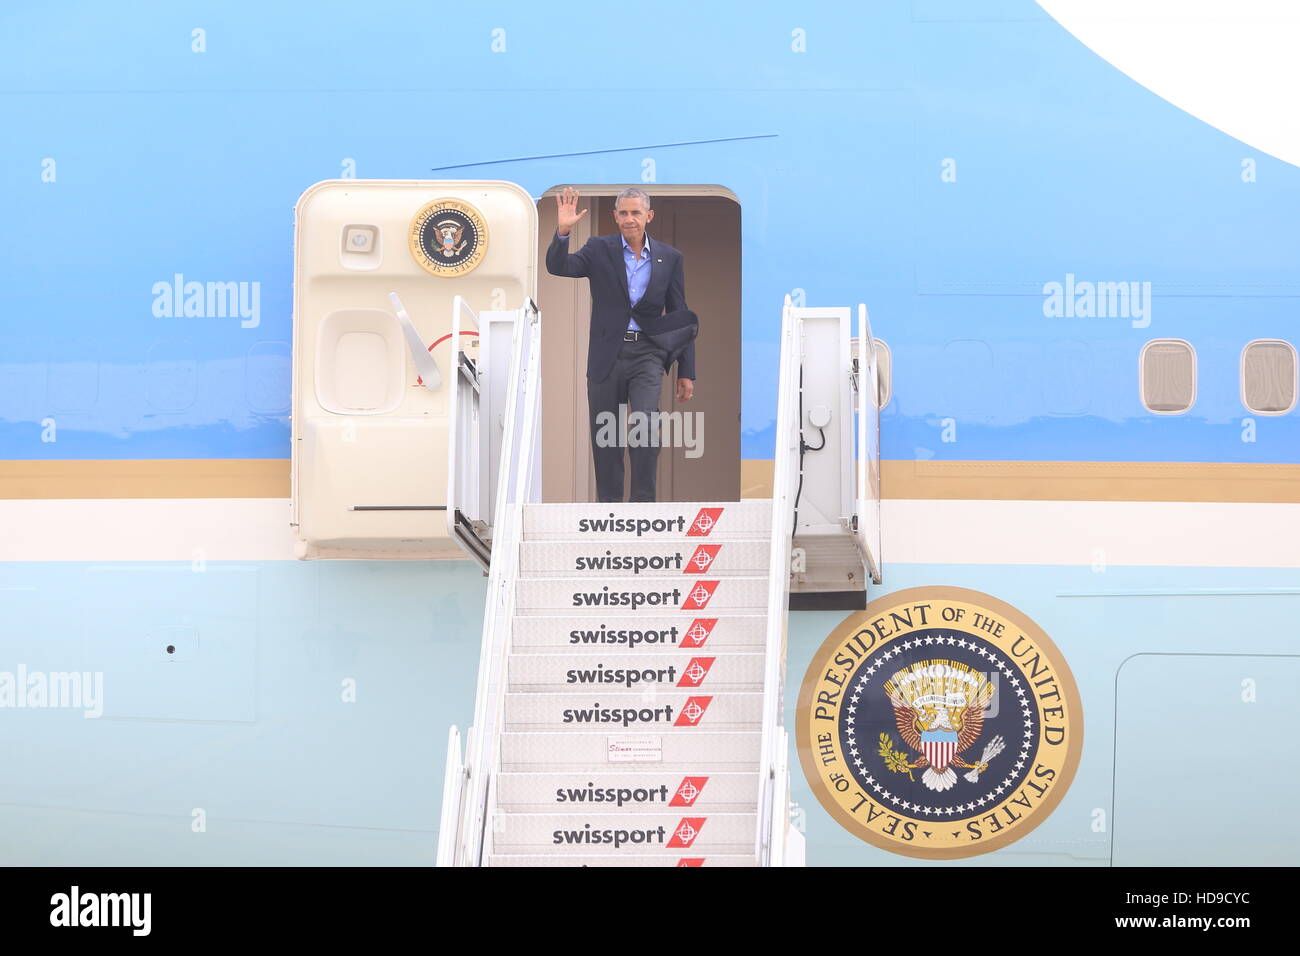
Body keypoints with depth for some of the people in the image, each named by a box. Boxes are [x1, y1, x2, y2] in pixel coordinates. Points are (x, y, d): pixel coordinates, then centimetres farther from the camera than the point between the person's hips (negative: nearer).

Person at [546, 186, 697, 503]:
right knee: (605, 436, 6)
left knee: (644, 423, -21)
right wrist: (562, 231, -27)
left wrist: (686, 372, 7)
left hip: (647, 354, -1)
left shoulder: (669, 258, 7)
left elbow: (681, 318, 10)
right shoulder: (600, 249, 4)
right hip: (607, 355, 1)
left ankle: (643, 502, -13)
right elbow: (558, 267, -10)